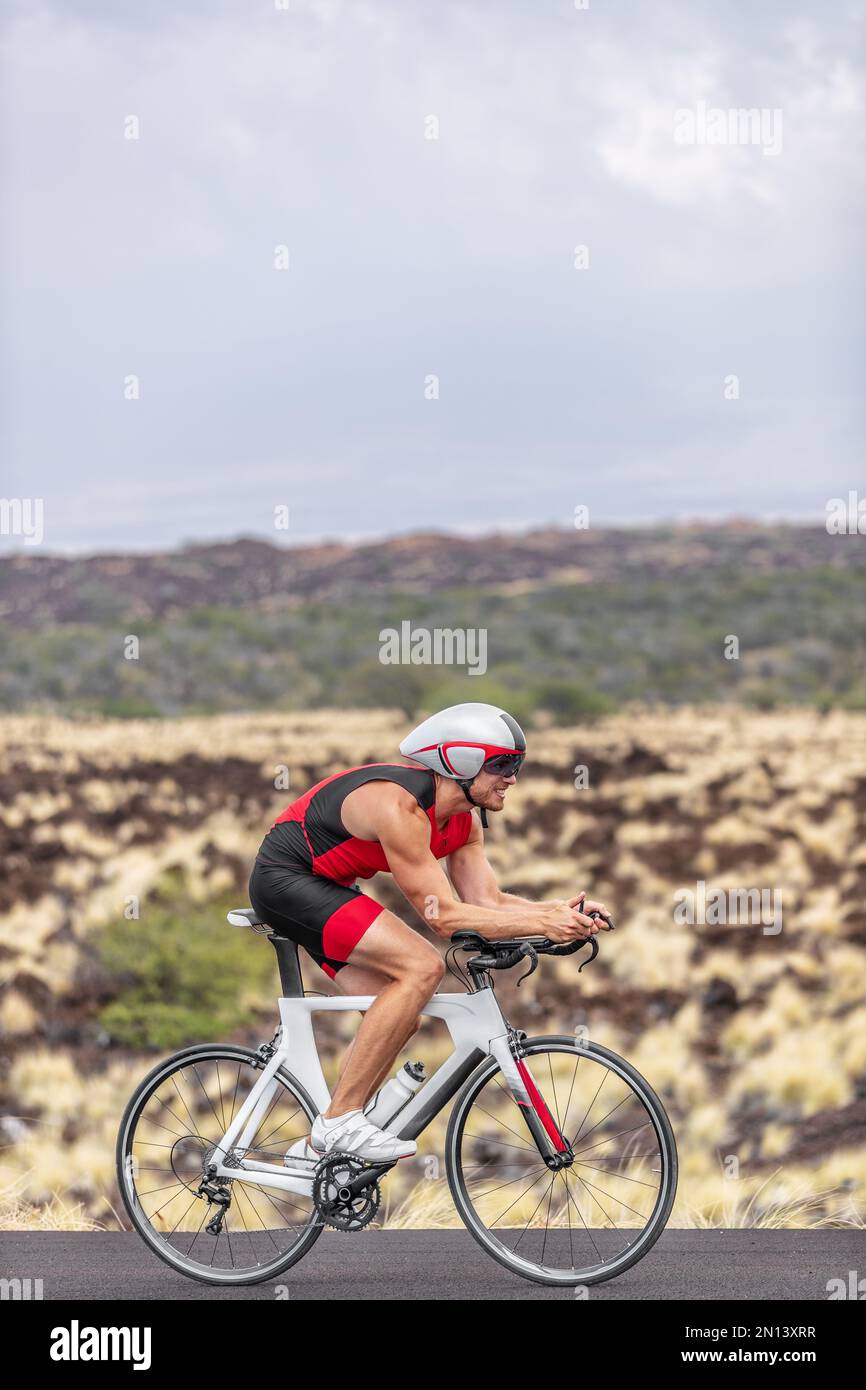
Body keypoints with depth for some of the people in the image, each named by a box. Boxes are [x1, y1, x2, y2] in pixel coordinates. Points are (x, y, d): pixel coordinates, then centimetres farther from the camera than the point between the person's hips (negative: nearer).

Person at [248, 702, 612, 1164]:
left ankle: (318, 1146, 12)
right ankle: (340, 1119, -19)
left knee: (401, 1017, 4)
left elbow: (487, 901, 1)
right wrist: (542, 924, -31)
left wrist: (562, 910, -14)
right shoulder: (399, 805, -28)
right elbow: (443, 917, -28)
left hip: (322, 888, 10)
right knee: (422, 967, -23)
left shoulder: (463, 821, 1)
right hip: (285, 879, -10)